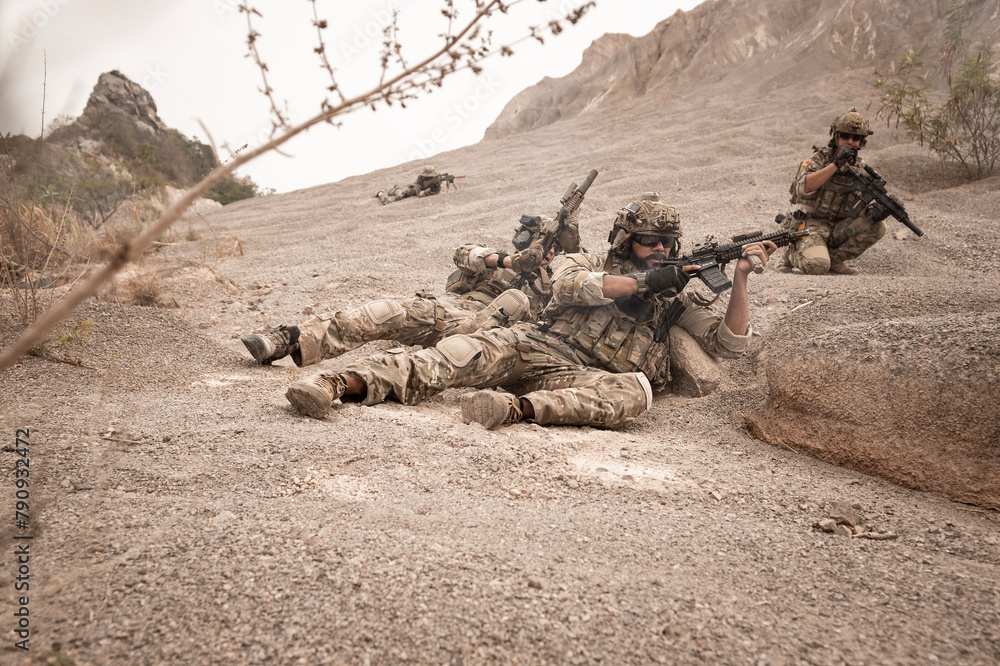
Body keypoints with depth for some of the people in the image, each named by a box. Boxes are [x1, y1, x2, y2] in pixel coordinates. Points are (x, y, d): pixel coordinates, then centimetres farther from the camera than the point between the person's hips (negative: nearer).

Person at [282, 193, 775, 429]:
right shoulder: (588, 263, 21)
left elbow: (730, 343, 20)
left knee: (636, 388, -35)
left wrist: (740, 278, 8)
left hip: (586, 381, 0)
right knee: (466, 352, -29)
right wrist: (642, 281, -6)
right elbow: (568, 282, -5)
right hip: (535, 348, 0)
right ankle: (341, 383, -44)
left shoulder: (673, 299, 27)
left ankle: (517, 408, -53)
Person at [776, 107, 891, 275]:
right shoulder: (820, 158, -5)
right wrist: (836, 164, -27)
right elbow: (804, 187, -25)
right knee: (817, 265, -31)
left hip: (839, 228, 5)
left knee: (878, 226, -18)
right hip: (811, 225, -5)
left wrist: (872, 212, -20)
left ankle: (835, 258, -2)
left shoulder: (861, 169, 9)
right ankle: (793, 254, 4)